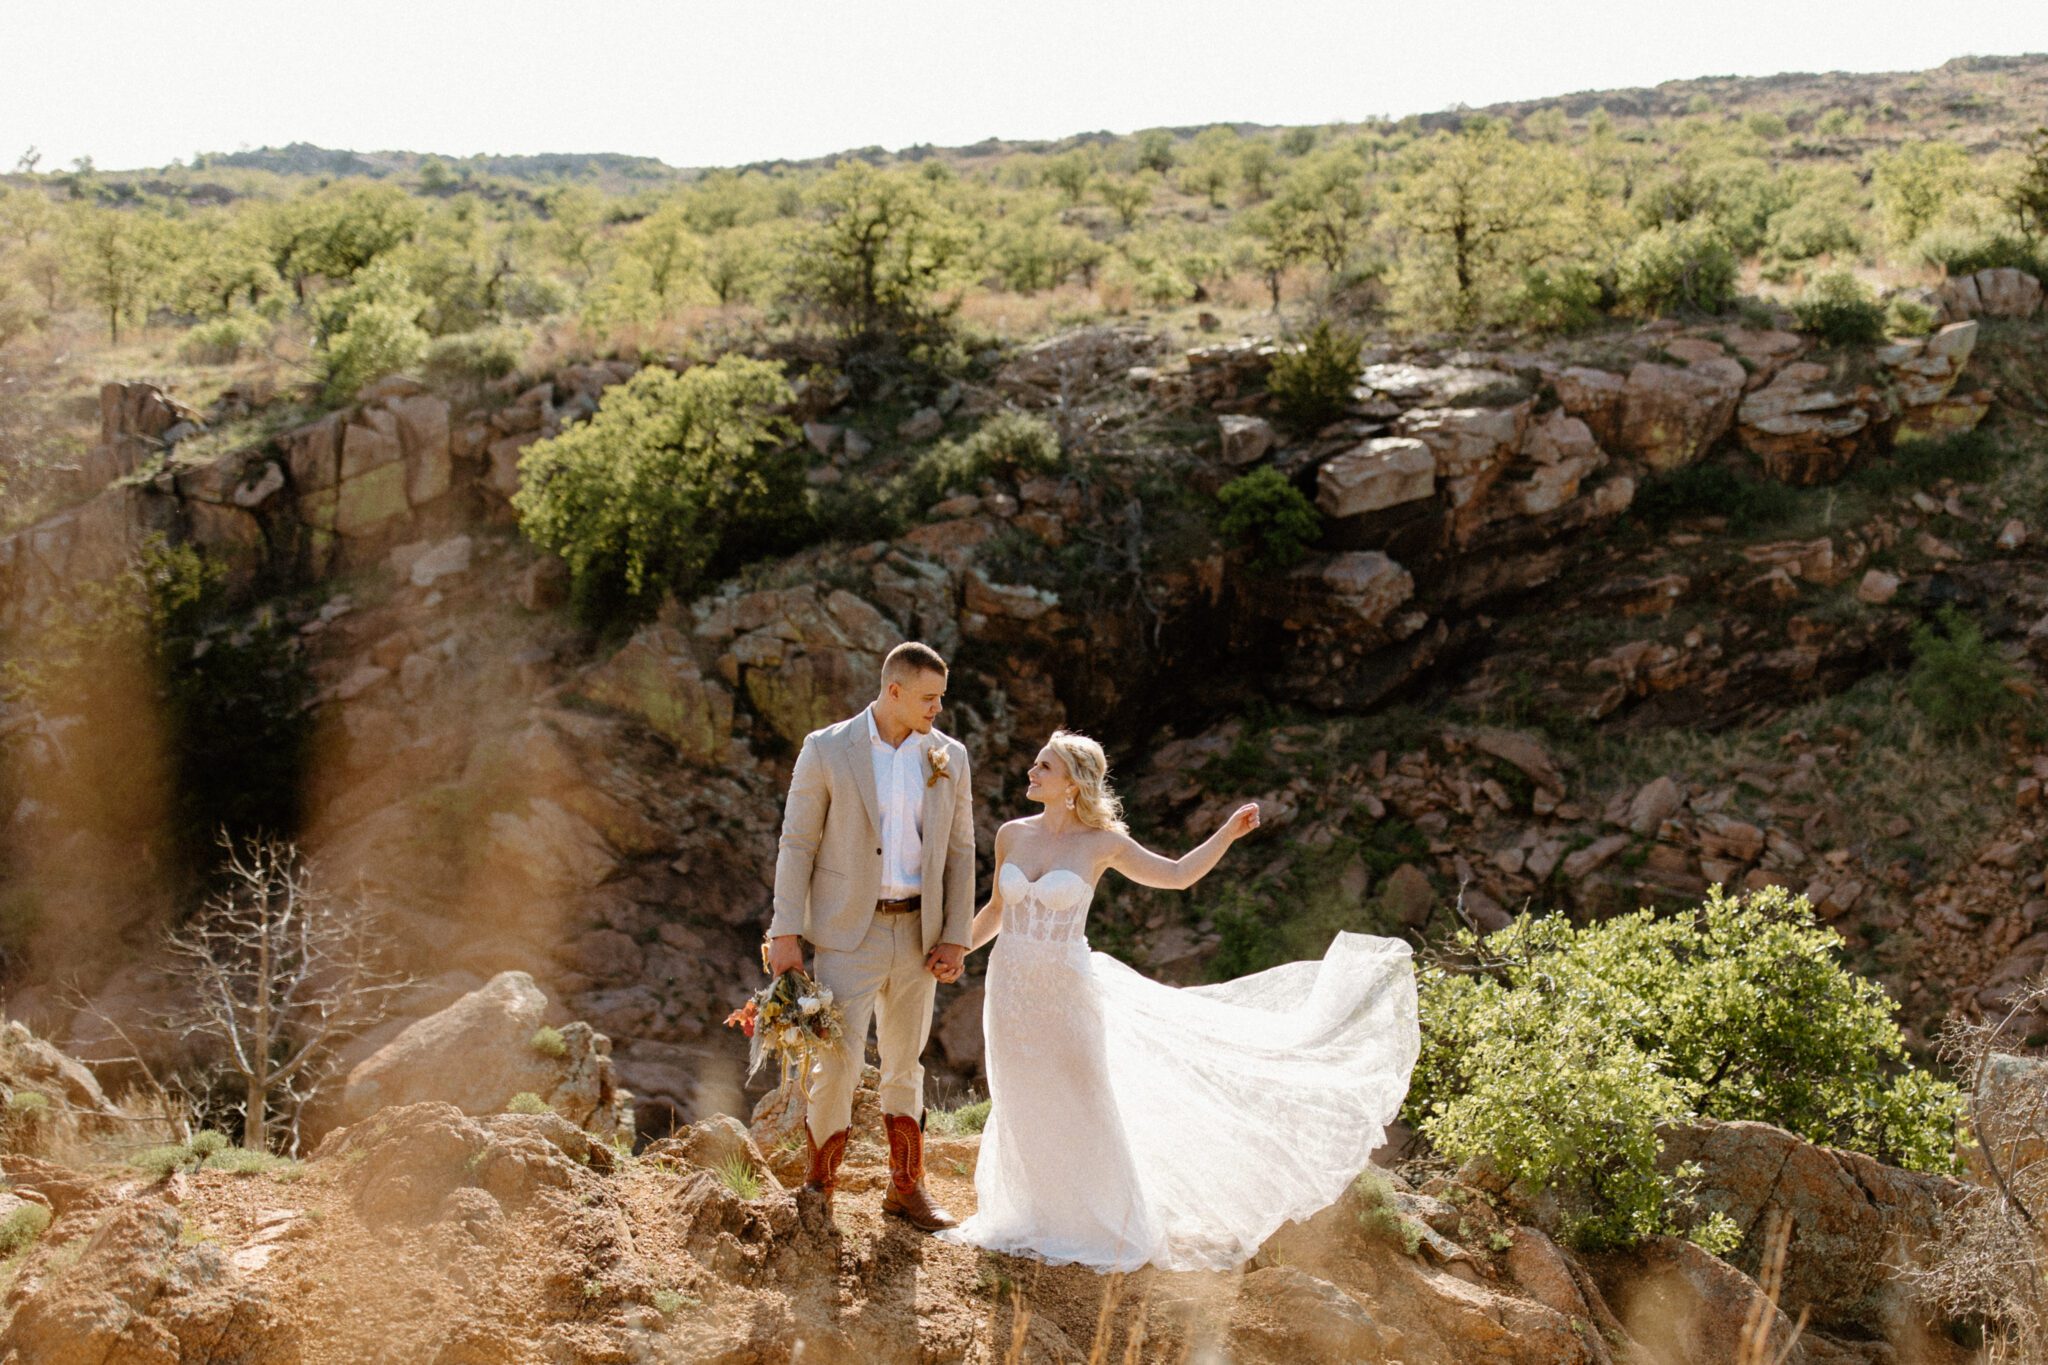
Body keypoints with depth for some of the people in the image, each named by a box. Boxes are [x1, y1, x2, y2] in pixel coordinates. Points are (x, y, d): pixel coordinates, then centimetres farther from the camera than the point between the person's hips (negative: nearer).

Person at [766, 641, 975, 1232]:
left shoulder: (949, 757, 4)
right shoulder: (826, 750, -6)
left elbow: (960, 850, 7)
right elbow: (797, 843, -5)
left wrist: (956, 938, 1)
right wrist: (785, 933, -9)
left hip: (918, 933, 4)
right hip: (848, 933, -4)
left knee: (905, 1065, 14)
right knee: (839, 1061, -9)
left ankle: (906, 1188, 27)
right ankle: (818, 1188, 9)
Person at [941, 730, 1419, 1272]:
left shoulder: (1101, 842, -8)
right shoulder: (1013, 835, 2)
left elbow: (1177, 874, 2)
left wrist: (1227, 833, -8)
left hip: (1065, 990, -4)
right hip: (1010, 987, 4)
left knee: (1082, 1111, 4)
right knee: (1024, 1109, 12)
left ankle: (1102, 1226, 20)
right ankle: (1039, 1220, 30)